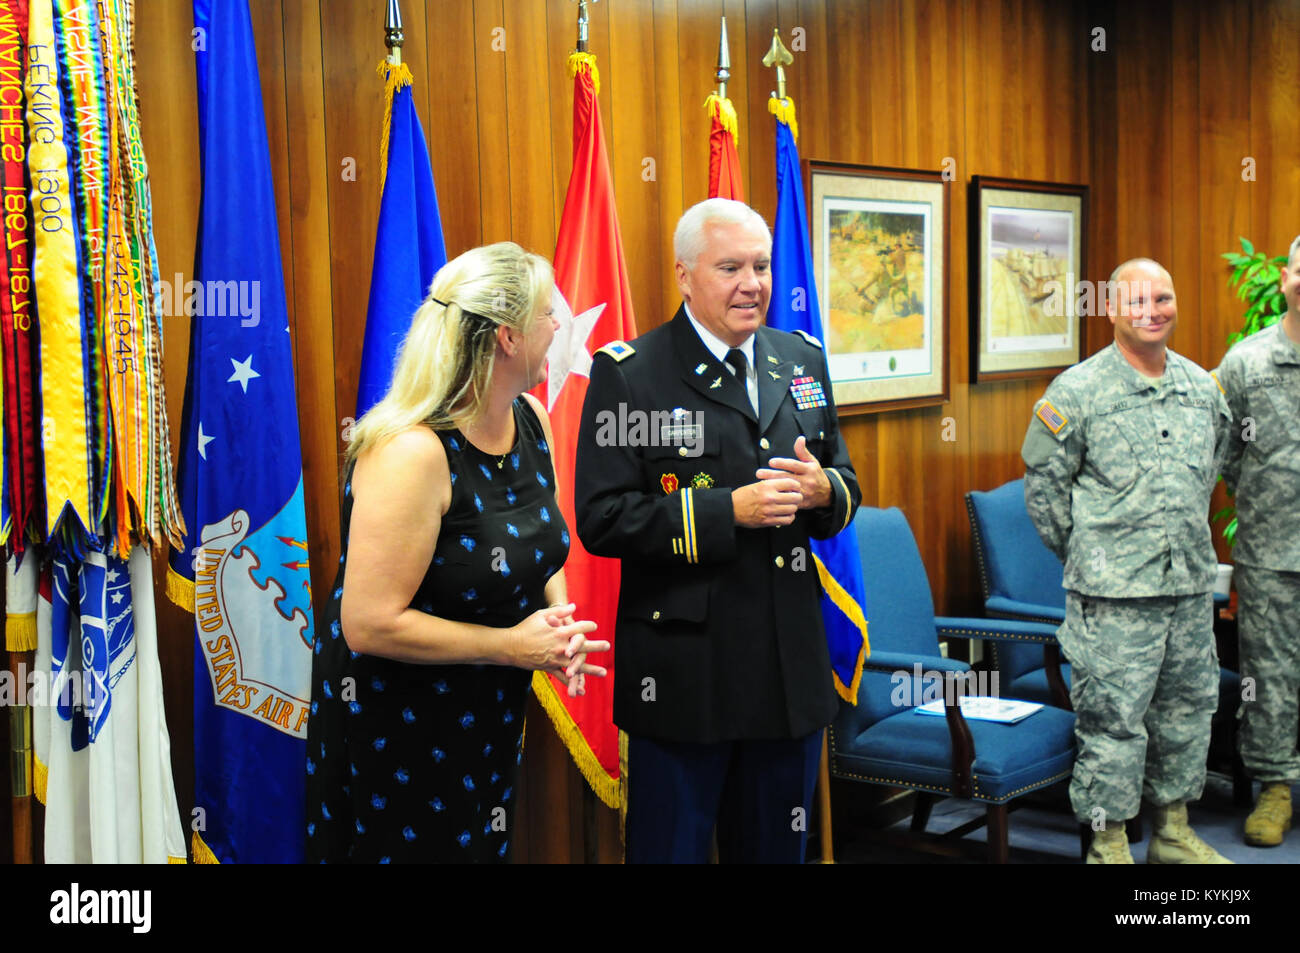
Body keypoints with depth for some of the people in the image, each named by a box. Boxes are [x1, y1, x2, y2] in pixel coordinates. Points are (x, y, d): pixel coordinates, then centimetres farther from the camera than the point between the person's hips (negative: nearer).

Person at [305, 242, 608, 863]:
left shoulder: (530, 420, -2)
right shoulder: (411, 452, -28)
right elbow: (370, 624, -28)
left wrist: (559, 624, -6)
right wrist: (509, 645, -22)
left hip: (488, 716, 8)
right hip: (395, 726, -8)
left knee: (483, 848, 20)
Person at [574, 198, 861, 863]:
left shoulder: (803, 360, 10)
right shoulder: (628, 373, -8)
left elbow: (846, 485, 15)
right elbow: (601, 519, -14)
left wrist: (822, 489, -9)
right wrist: (729, 511, -21)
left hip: (792, 666, 5)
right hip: (683, 675, -5)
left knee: (775, 847, 18)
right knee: (670, 846, 7)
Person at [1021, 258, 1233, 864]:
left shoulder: (1202, 387, 9)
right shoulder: (1077, 391, -7)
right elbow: (1043, 482, -2)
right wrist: (1085, 553, 3)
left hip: (1191, 586, 6)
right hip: (1113, 593, -6)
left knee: (1187, 711, 15)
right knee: (1113, 719, -2)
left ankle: (1174, 833, 30)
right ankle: (1109, 844, 11)